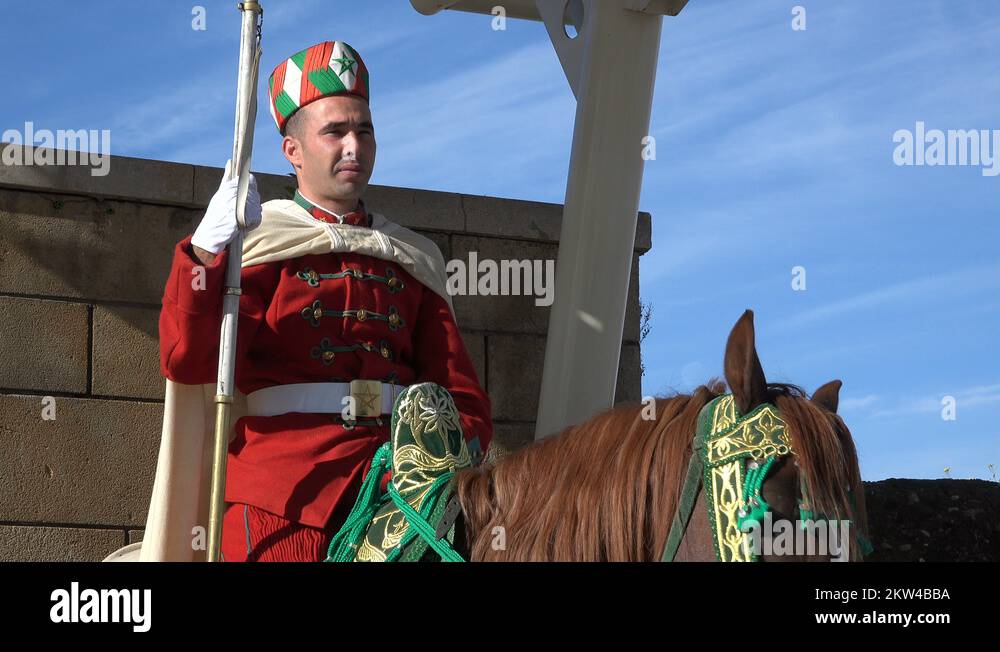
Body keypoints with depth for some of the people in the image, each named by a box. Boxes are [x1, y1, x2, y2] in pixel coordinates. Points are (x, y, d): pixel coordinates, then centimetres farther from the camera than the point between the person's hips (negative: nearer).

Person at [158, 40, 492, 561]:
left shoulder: (413, 260, 18)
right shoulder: (257, 242, 6)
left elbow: (461, 391, 15)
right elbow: (188, 363, -8)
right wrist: (204, 252, -22)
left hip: (397, 482, 3)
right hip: (283, 493, -3)